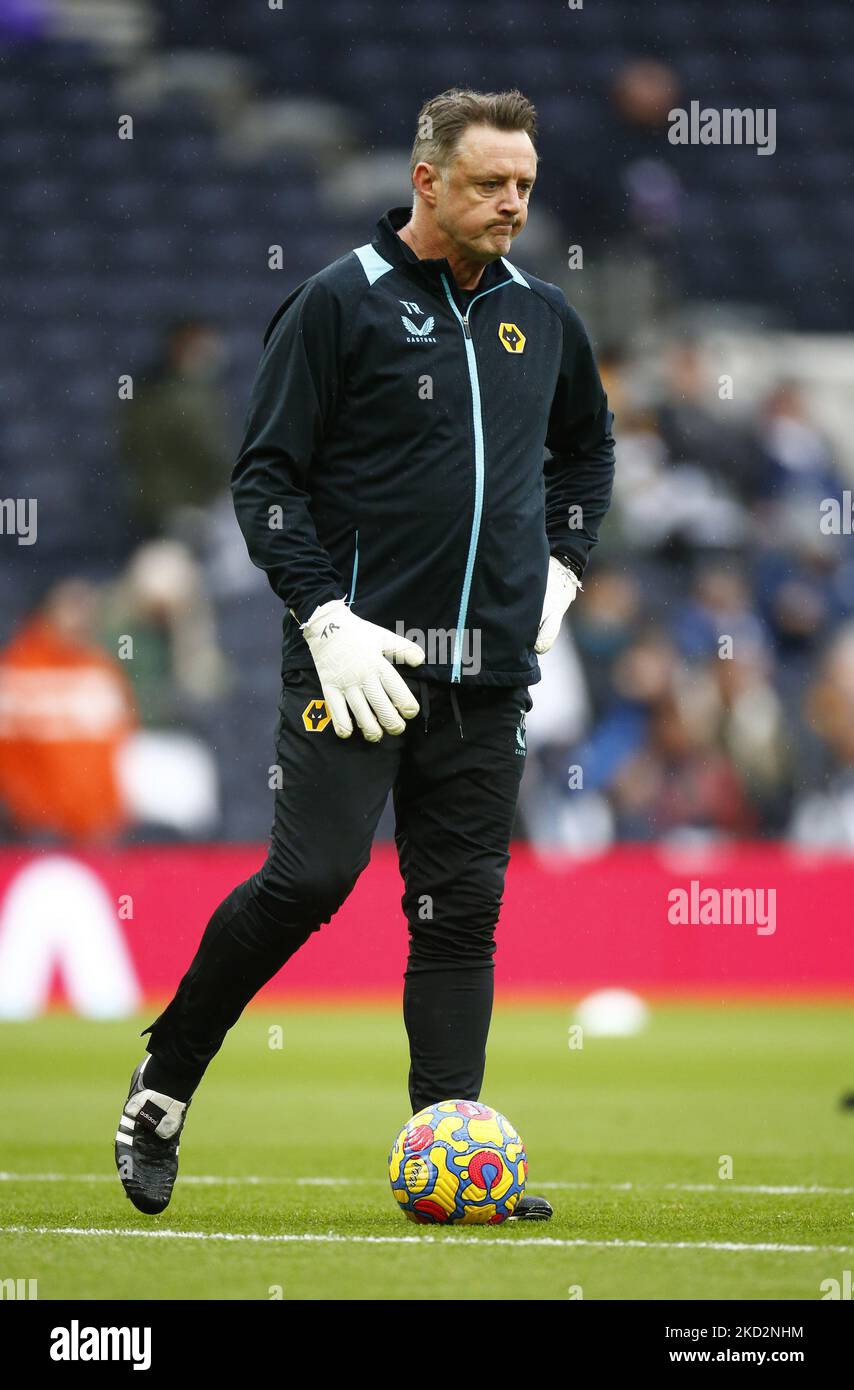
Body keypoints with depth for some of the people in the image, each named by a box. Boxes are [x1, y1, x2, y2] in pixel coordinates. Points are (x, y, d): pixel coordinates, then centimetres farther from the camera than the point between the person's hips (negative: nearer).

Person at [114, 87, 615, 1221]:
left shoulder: (541, 317, 12)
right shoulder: (342, 303, -5)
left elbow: (589, 443, 31)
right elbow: (265, 476, -5)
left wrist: (561, 567, 17)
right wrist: (326, 618, -14)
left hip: (490, 670, 5)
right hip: (358, 652, -5)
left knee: (462, 912, 2)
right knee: (313, 874, -14)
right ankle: (161, 1090, 4)